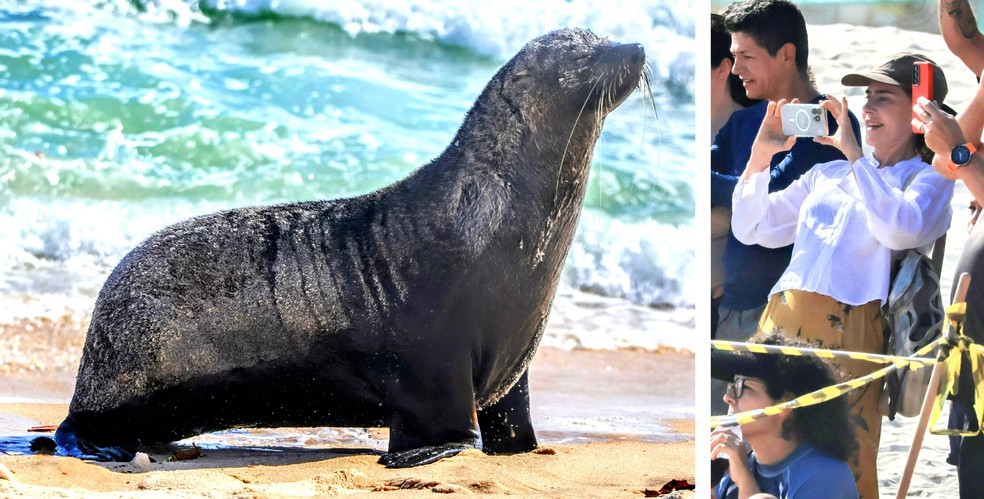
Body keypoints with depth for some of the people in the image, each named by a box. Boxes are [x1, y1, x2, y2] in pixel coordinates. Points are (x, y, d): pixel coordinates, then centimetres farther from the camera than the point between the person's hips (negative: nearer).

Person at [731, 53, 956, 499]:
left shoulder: (927, 179, 7)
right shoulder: (828, 174, 22)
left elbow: (900, 230, -16)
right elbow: (750, 229, 20)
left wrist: (852, 152, -12)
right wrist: (761, 153, 8)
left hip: (847, 336, -5)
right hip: (781, 323, 5)